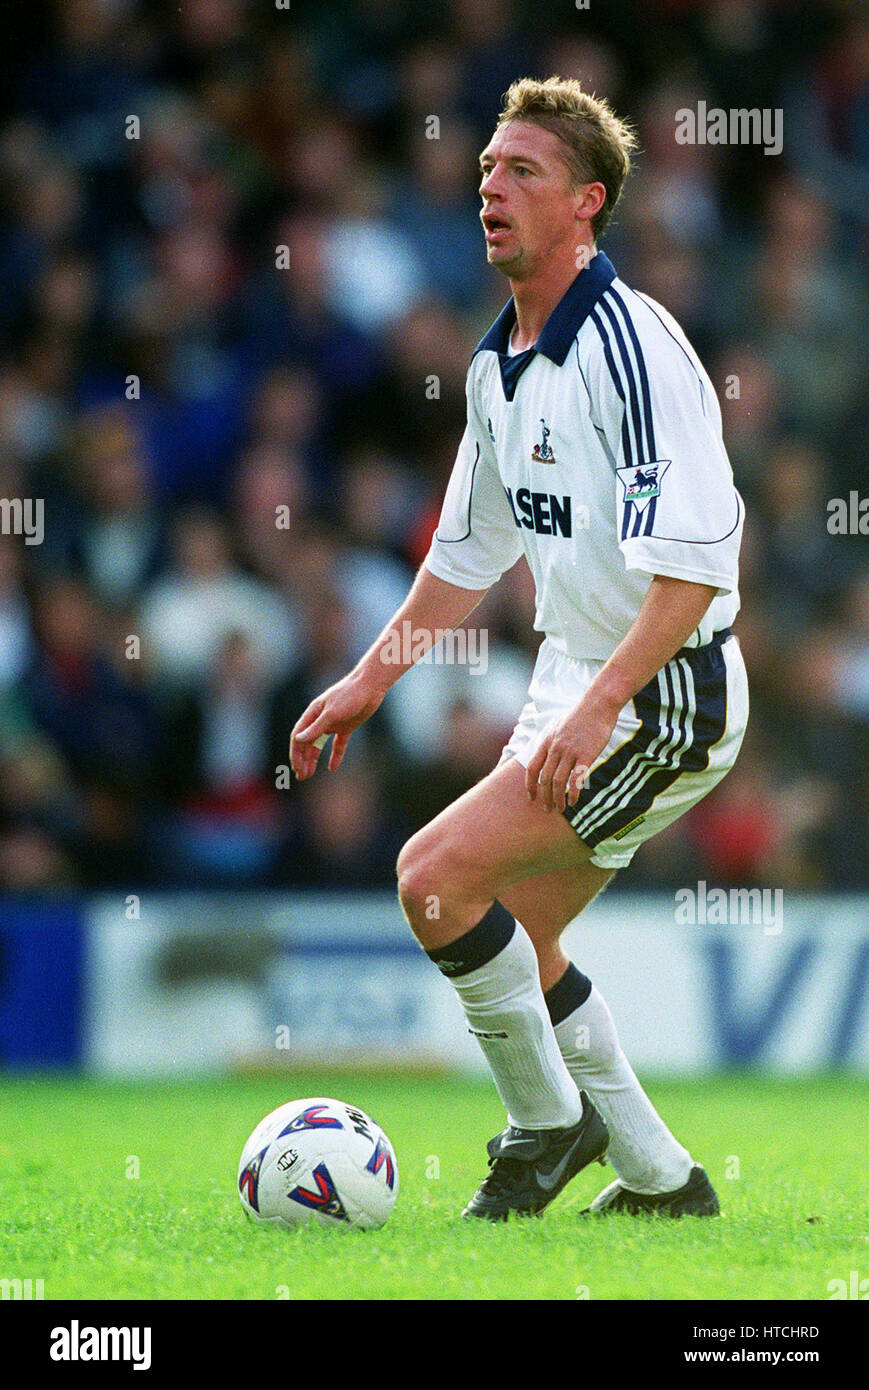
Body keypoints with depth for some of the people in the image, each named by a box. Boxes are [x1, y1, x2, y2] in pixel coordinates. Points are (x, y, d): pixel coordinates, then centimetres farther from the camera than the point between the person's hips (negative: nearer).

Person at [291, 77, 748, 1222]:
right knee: (510, 942, 11)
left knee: (437, 872, -19)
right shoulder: (498, 362, 9)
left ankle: (549, 1119, 0)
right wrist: (370, 680, 21)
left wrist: (598, 705, -33)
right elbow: (470, 548, 23)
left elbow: (697, 557, -27)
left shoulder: (631, 344, -20)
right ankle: (662, 1178, 24)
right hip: (577, 682, 9)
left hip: (665, 696, -9)